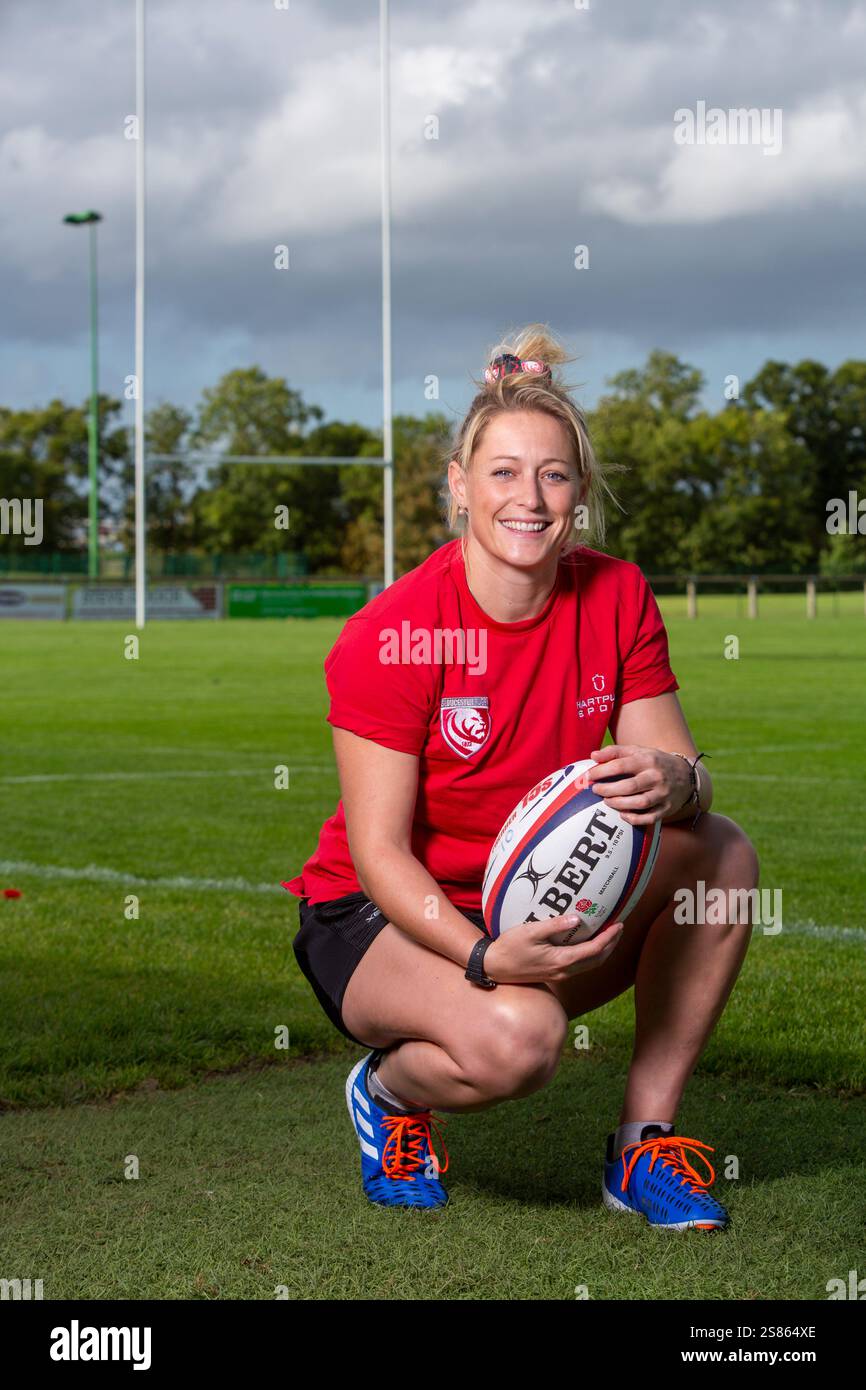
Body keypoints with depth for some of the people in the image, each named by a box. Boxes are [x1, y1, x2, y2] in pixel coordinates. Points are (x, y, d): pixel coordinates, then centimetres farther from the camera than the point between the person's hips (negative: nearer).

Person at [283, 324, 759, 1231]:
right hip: (375, 919, -5)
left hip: (546, 907, 5)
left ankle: (646, 1138, -8)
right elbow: (379, 852, -20)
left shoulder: (617, 597, -5)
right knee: (515, 1035, -36)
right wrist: (485, 957, -37)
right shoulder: (389, 634, -20)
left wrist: (671, 781, -33)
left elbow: (679, 765, -7)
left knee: (721, 853, -19)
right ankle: (388, 1089, 2)